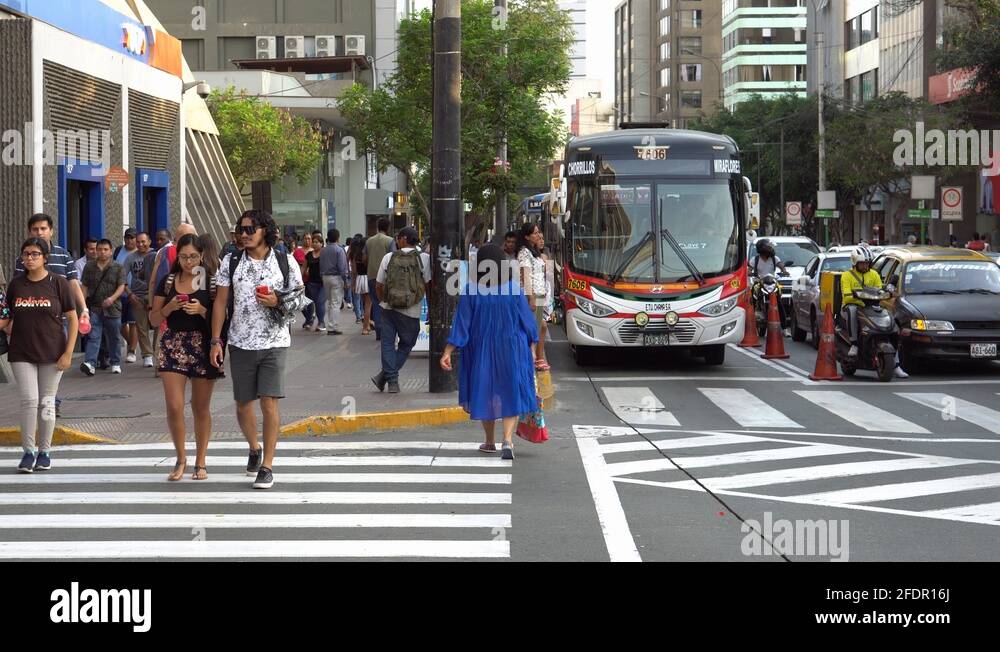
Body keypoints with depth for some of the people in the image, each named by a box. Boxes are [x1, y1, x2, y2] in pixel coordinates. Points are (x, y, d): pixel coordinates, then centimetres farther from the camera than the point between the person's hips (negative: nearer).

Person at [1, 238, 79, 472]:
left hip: (52, 354, -1)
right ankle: (29, 451, 5)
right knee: (29, 400, -6)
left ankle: (45, 451, 17)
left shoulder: (58, 283, -4)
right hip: (22, 354, 1)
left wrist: (68, 353, -9)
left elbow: (72, 319, -3)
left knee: (46, 402, 5)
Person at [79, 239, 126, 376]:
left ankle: (116, 363, 20)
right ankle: (90, 363, -18)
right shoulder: (89, 267, 11)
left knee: (114, 338, 8)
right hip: (94, 308, 1)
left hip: (112, 308, -1)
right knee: (93, 336, -9)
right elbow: (85, 287, 12)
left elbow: (121, 287, -3)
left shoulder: (118, 268, 4)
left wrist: (112, 298, -20)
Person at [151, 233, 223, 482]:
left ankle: (200, 462, 16)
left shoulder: (211, 282, 1)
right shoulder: (168, 282, 7)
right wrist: (169, 307, -9)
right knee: (174, 406, -7)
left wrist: (201, 310, -19)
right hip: (173, 346, 1)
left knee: (201, 407, 5)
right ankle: (181, 459, 11)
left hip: (203, 346, -1)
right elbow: (154, 319, 9)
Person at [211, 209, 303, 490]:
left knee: (269, 403, -8)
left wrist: (278, 302, -14)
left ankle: (267, 466, 0)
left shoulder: (285, 263, 1)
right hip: (240, 344, 2)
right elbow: (221, 302, 6)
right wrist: (216, 341, -1)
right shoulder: (231, 262, 5)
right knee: (243, 405, 8)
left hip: (274, 343, -2)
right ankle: (254, 449, 35)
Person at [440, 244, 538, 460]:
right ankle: (508, 440, -16)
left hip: (481, 352, 1)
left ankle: (490, 442, 27)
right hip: (511, 352, -1)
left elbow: (461, 325, -11)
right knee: (511, 394, 5)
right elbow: (527, 320, -3)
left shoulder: (471, 291, -10)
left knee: (485, 394, 16)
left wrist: (447, 352, -7)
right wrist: (532, 345, 11)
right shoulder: (514, 289, -10)